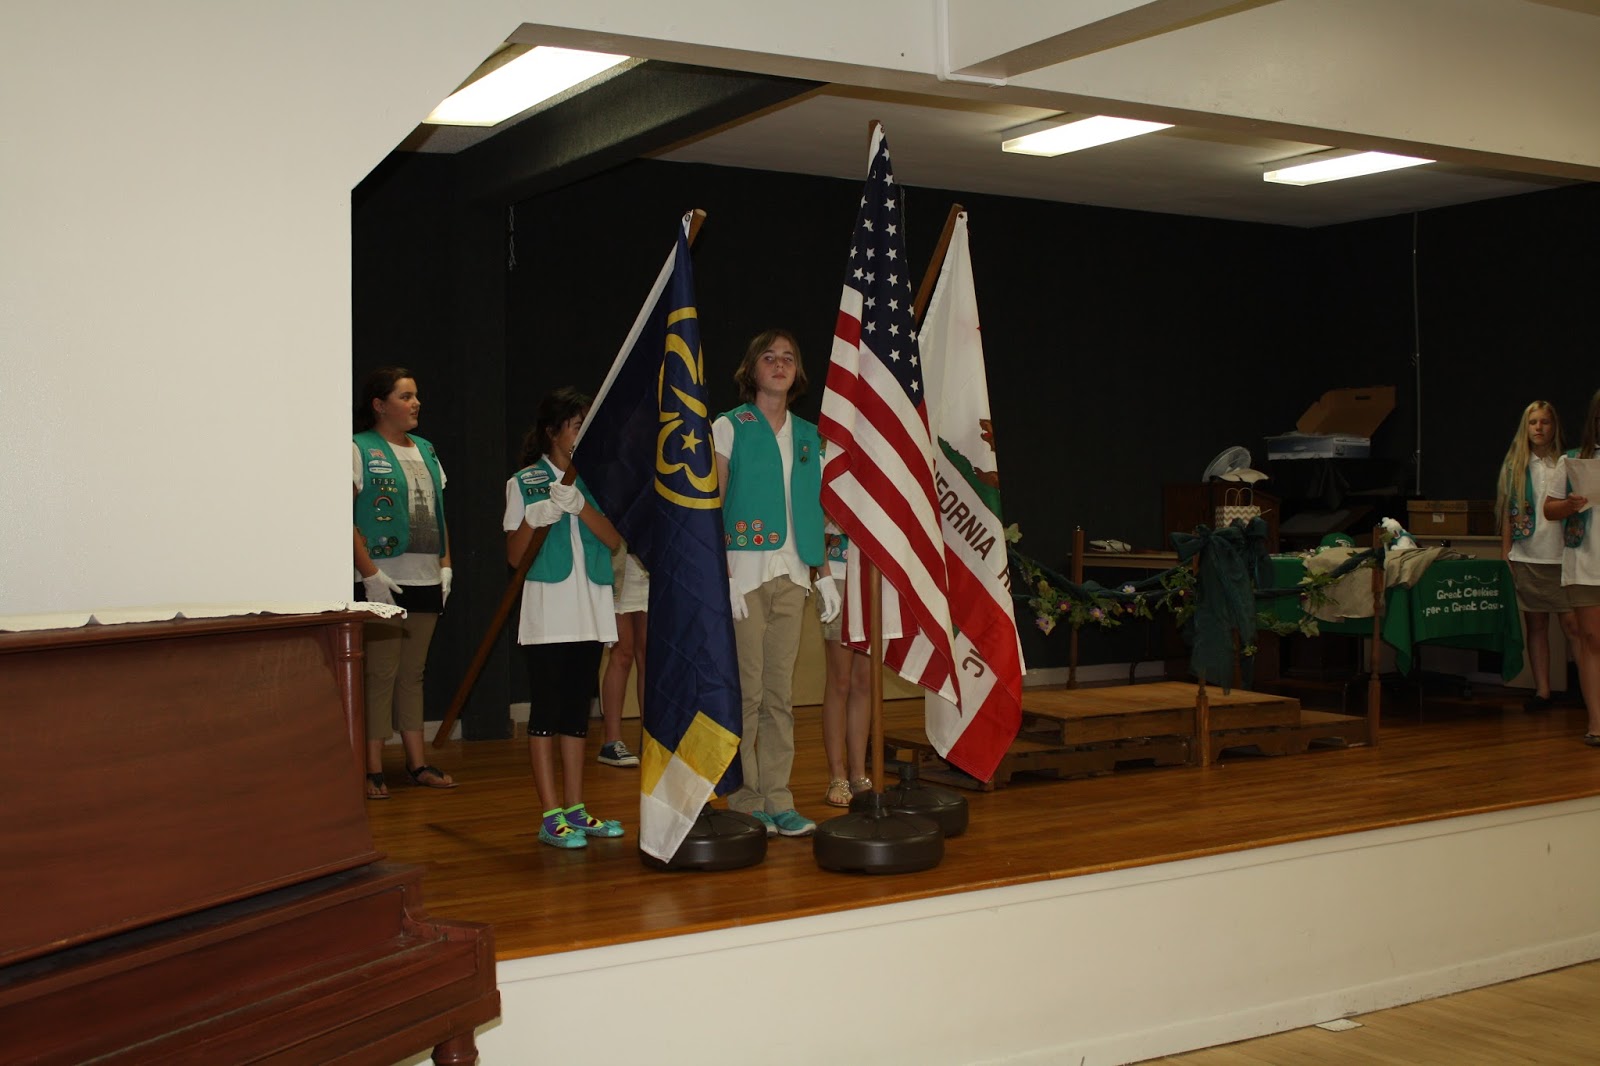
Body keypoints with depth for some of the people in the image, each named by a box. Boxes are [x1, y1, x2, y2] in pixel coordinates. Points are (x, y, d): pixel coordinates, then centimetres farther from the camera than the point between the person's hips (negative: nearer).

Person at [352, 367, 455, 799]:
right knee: (381, 674, -6)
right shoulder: (358, 449, -5)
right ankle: (373, 771, -1)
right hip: (383, 581, -6)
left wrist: (445, 564, 11)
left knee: (413, 674, 12)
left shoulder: (425, 450, 17)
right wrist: (369, 572, -18)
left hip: (426, 581, 6)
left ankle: (418, 764, 16)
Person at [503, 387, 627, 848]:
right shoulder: (524, 482, 0)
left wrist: (580, 505, -18)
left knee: (577, 711, 9)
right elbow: (513, 556, -1)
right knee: (546, 713, -2)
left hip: (590, 614, 4)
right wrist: (532, 520, -21)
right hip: (546, 614, -4)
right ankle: (550, 814, 0)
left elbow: (613, 539, -3)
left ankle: (575, 809, 15)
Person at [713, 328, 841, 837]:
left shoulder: (807, 435, 14)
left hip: (791, 573, 5)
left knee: (780, 693, 7)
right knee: (746, 693, -4)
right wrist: (722, 574, -14)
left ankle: (777, 800, 12)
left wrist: (821, 574, 10)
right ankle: (745, 802, 4)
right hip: (745, 571, -5)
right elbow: (710, 507, -5)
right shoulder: (729, 428, 0)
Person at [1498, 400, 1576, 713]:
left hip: (1562, 555, -2)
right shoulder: (1515, 465, 9)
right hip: (1527, 556, 2)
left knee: (1573, 623, -8)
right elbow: (1507, 513, 10)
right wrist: (1505, 555, 5)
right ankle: (1542, 691, 9)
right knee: (1535, 625, 5)